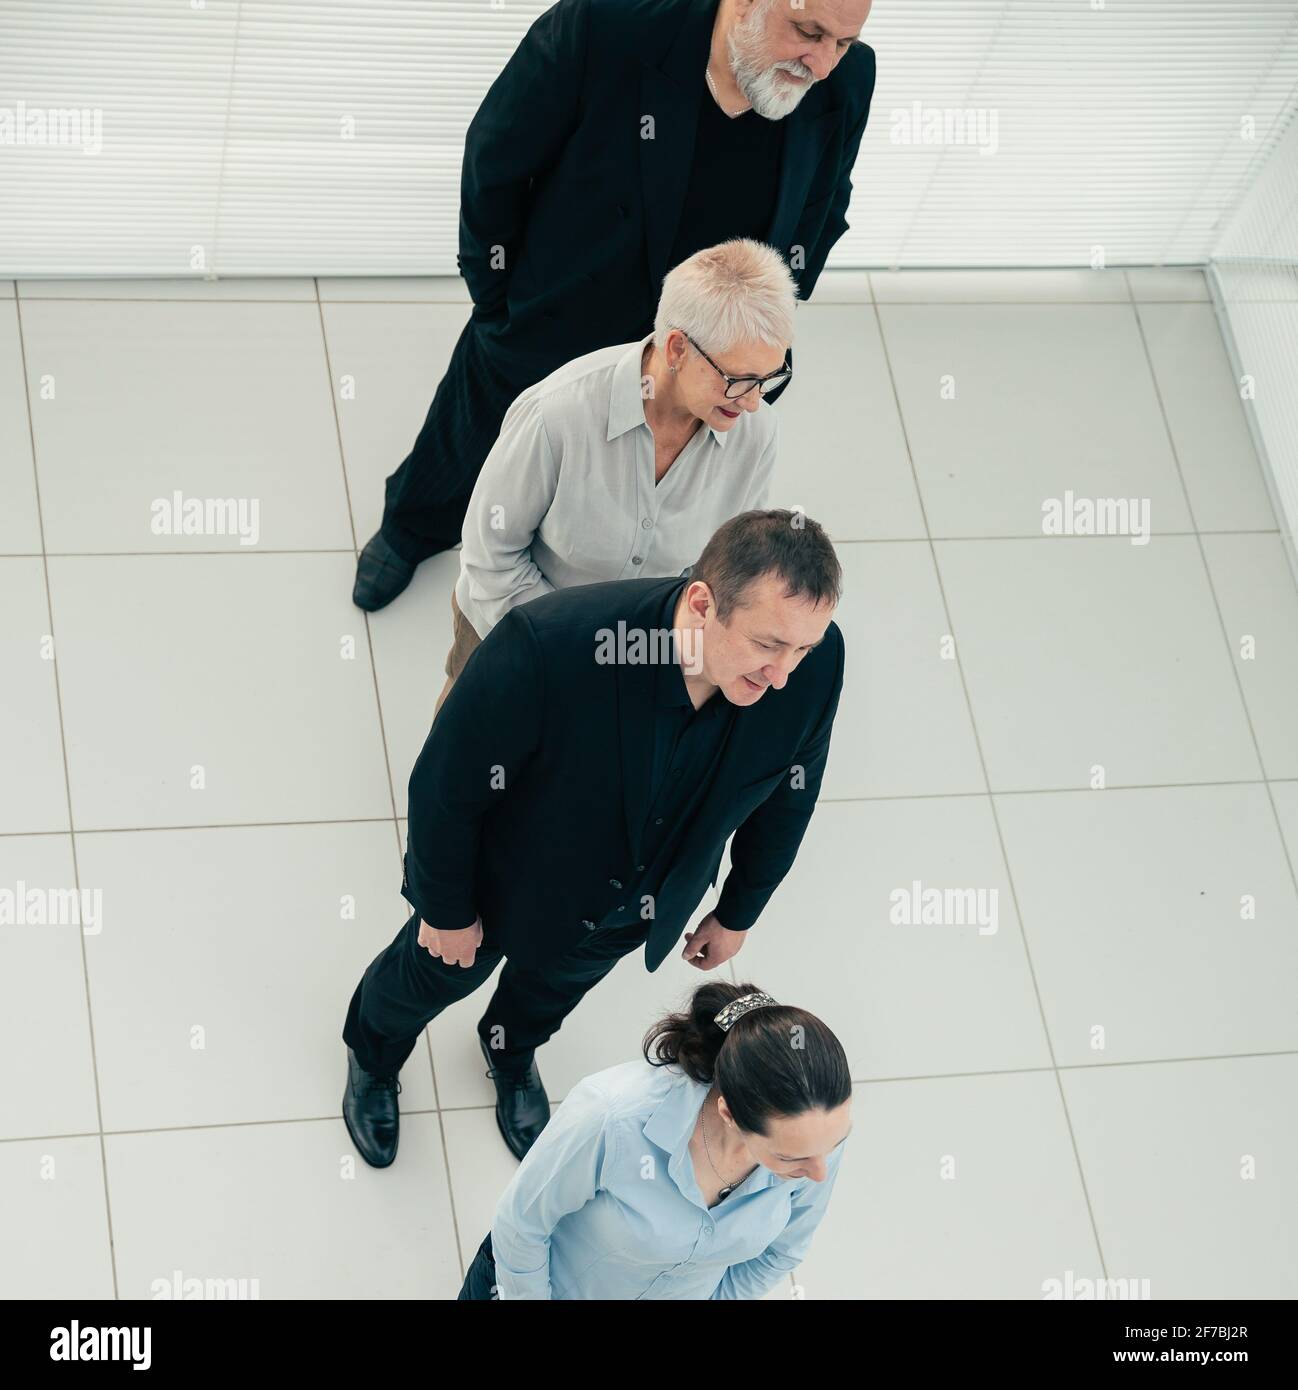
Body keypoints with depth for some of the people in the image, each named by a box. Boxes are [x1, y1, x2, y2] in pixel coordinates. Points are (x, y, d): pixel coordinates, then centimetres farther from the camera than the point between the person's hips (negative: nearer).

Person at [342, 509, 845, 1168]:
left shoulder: (815, 663, -32)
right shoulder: (545, 645, -45)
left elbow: (787, 791, -9)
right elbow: (445, 786, -27)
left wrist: (738, 914, 6)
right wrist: (447, 910, -11)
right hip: (509, 882, -3)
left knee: (556, 985, 34)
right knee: (435, 974, 28)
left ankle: (512, 1050, 69)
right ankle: (373, 1056, 63)